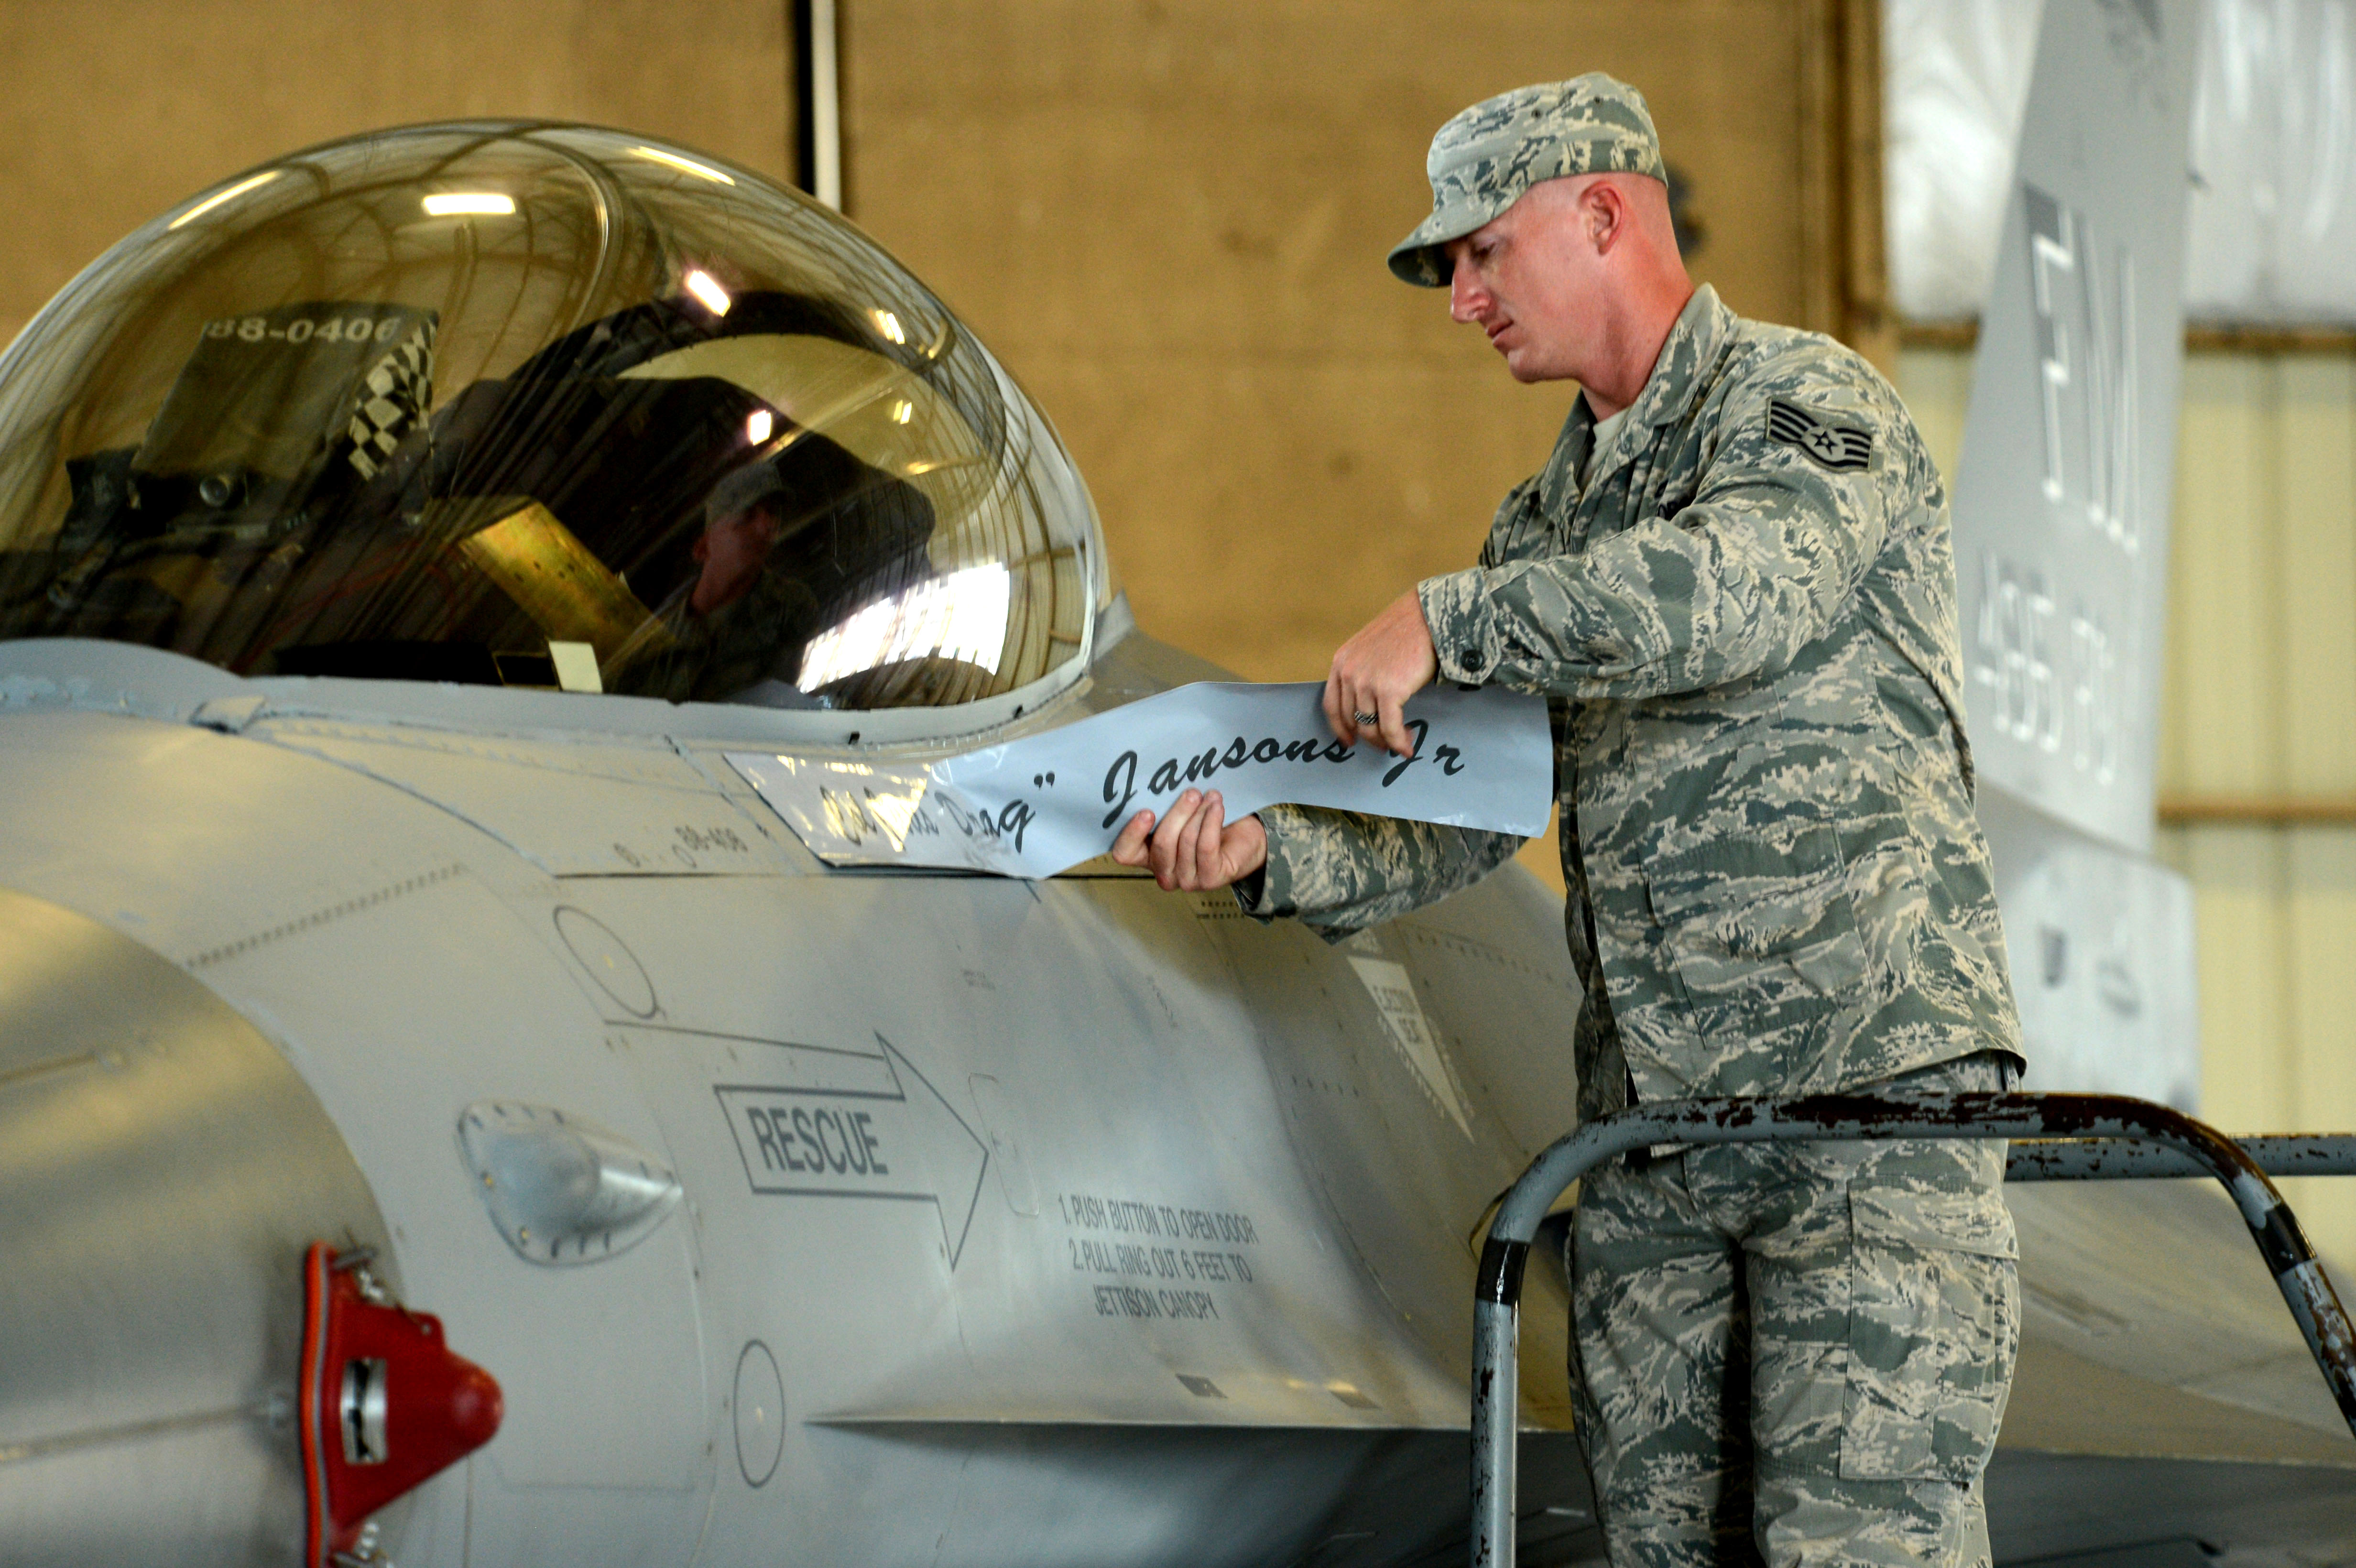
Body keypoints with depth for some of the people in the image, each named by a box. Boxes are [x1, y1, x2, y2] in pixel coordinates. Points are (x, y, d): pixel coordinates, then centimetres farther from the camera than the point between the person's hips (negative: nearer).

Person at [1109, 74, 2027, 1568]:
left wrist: (1444, 620, -22)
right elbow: (1456, 819, 13)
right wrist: (1271, 849, -6)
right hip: (1647, 1117, 8)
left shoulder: (1807, 407, -4)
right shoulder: (1551, 518, 20)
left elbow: (1732, 594, -27)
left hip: (1873, 1091, -7)